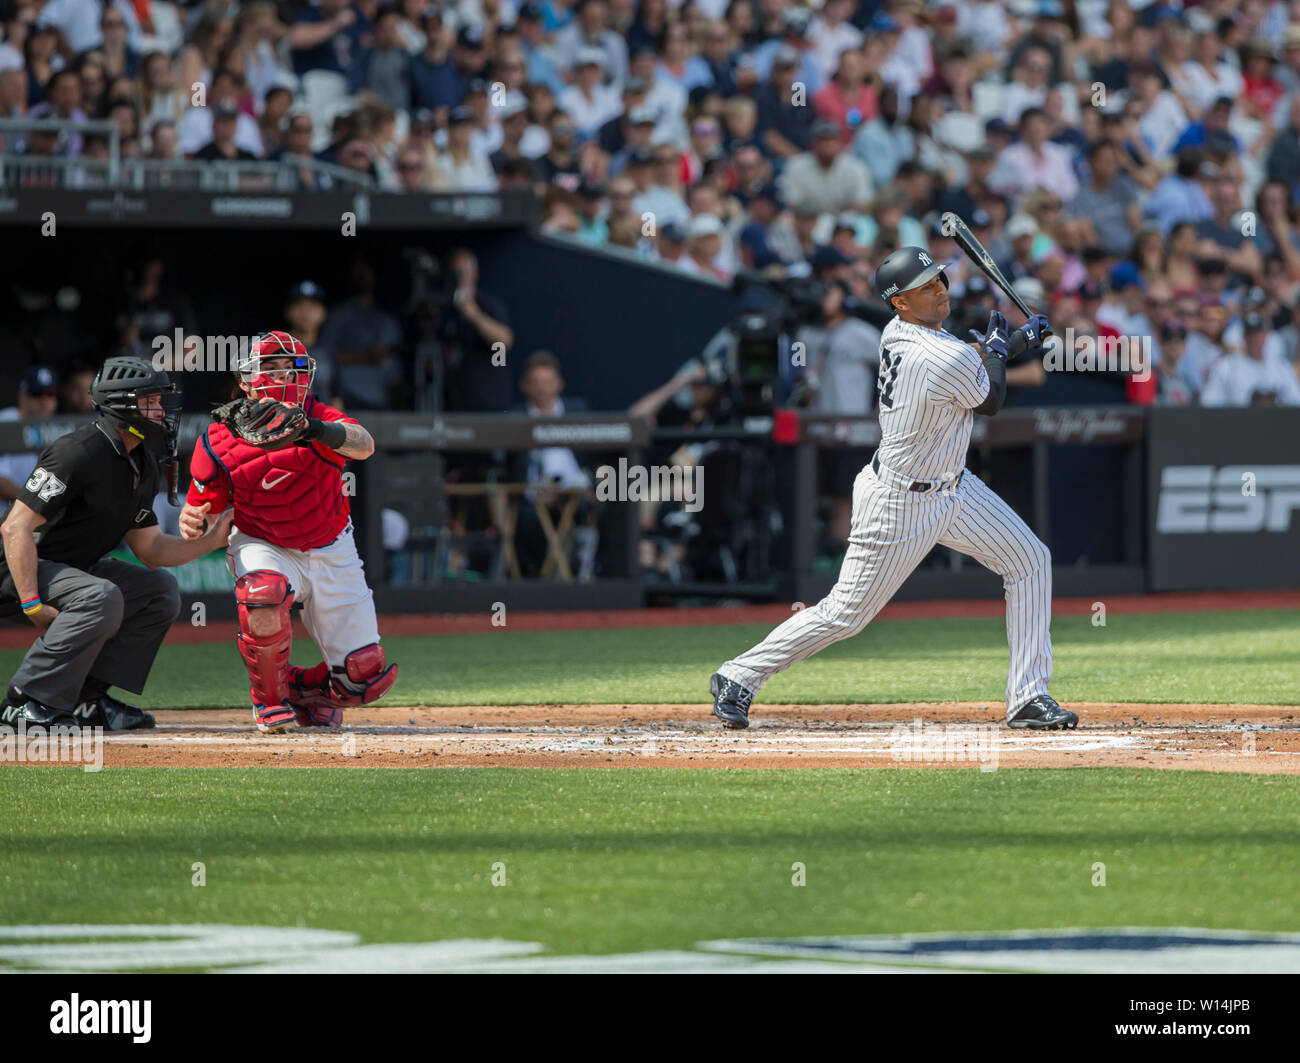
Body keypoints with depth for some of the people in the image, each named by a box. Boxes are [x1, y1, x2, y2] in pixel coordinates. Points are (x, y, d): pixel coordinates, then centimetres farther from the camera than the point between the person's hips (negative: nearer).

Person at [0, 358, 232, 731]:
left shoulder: (143, 467, 7)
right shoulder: (79, 453, -23)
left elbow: (150, 549, 12)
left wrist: (212, 540, -2)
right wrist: (33, 607, -29)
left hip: (73, 569, 10)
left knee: (161, 589, 6)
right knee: (100, 597, -33)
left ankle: (87, 698, 0)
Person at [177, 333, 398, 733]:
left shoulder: (315, 417, -14)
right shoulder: (218, 443, -12)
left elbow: (364, 445, -35)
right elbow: (202, 507, -3)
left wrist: (316, 431, -55)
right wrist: (193, 522, -29)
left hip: (332, 552, 2)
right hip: (264, 547, -2)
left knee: (365, 677, -3)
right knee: (262, 592, -40)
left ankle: (303, 688, 34)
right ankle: (270, 699, -12)